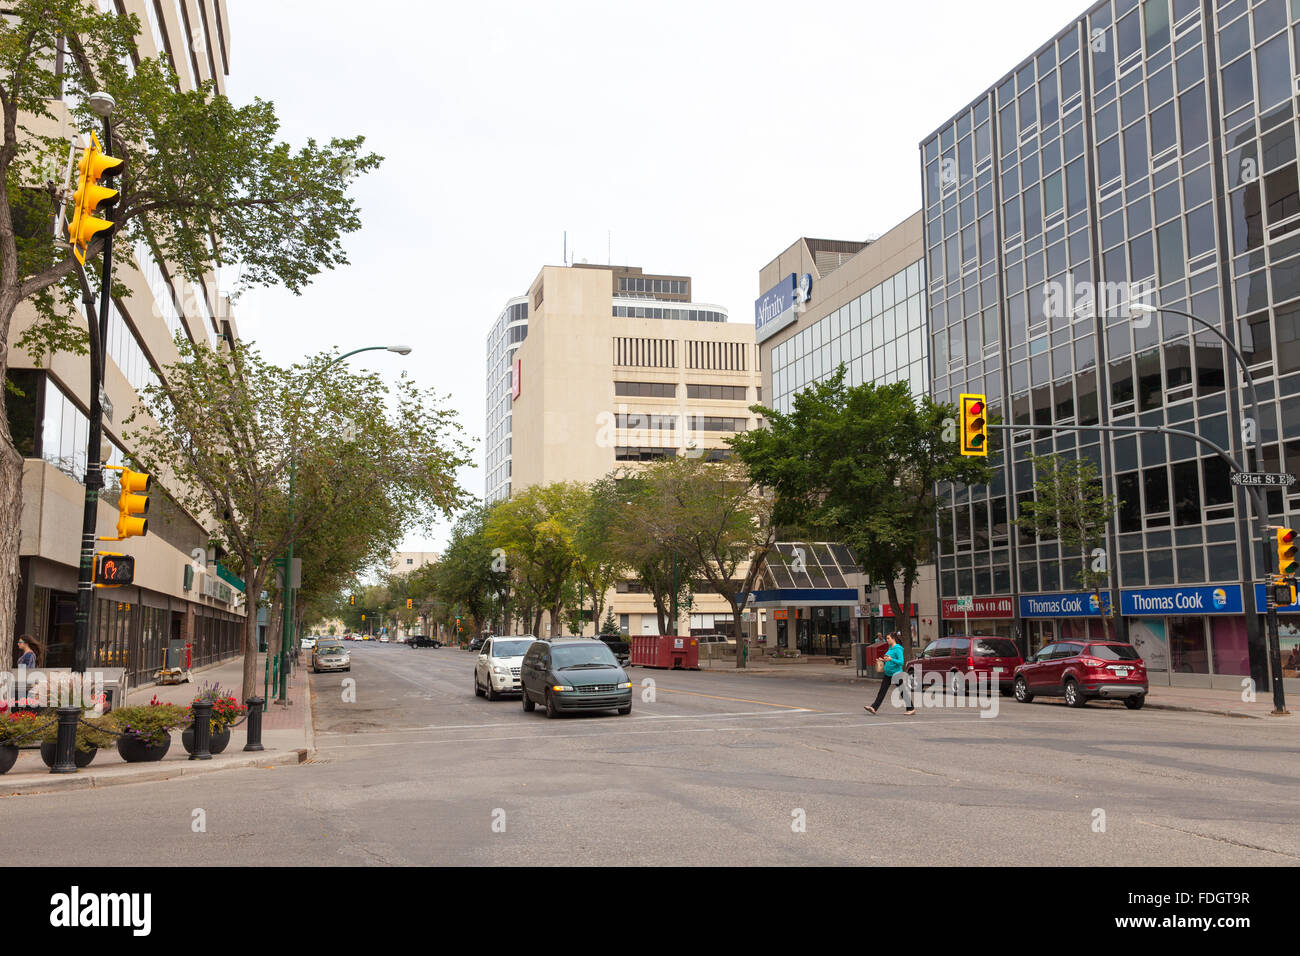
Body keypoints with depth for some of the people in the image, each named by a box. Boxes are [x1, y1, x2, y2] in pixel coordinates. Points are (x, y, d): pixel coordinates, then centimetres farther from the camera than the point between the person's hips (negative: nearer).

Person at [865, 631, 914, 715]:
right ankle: (874, 707, -3)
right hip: (887, 674, 8)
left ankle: (911, 709, 13)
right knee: (882, 691, 1)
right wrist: (884, 660, 9)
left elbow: (901, 662, -21)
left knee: (903, 692, 2)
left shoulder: (898, 649, -14)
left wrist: (891, 659, -30)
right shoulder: (890, 648, 12)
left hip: (896, 674, -8)